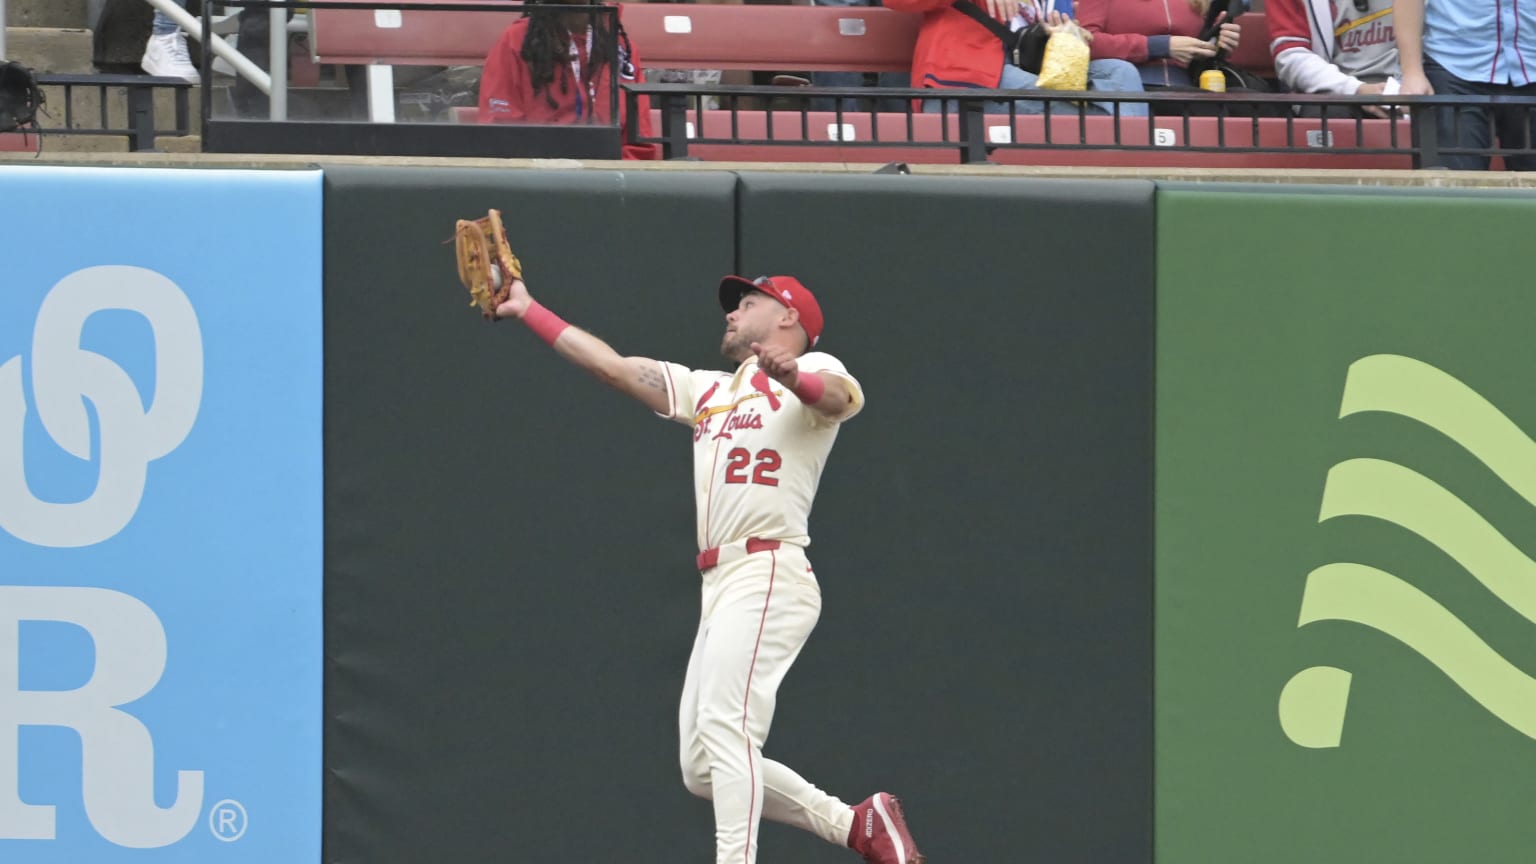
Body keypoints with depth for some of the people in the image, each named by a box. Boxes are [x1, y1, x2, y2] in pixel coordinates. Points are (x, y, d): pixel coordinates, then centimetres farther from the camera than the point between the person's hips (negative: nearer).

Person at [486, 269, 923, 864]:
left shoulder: (814, 372, 2)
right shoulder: (708, 391, 27)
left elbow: (843, 397, -22)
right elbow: (614, 367, 27)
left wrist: (792, 376, -44)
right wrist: (527, 310, 24)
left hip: (769, 575, -9)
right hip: (721, 586, 9)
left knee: (724, 729, -23)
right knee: (702, 768, 4)